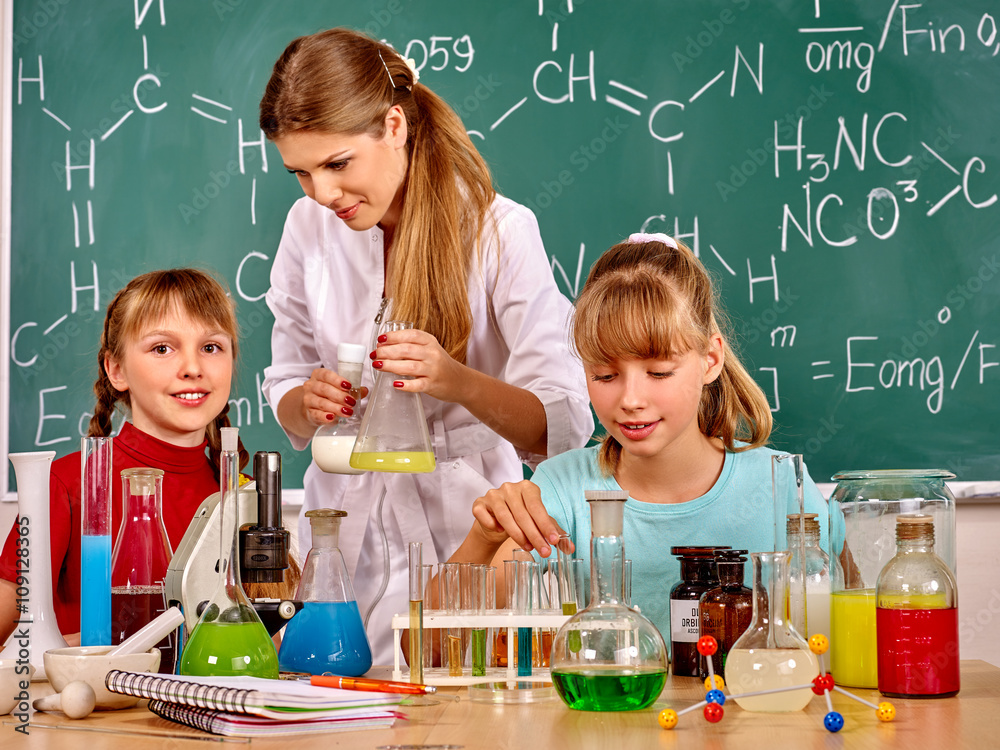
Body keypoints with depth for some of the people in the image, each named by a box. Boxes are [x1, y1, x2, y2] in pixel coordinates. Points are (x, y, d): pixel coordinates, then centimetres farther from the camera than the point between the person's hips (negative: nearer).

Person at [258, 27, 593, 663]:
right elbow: (285, 388, 11)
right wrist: (308, 405, -13)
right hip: (344, 539, 3)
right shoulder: (309, 226, 3)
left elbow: (565, 425, -13)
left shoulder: (500, 230, -8)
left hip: (463, 539, -3)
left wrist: (458, 381, -31)